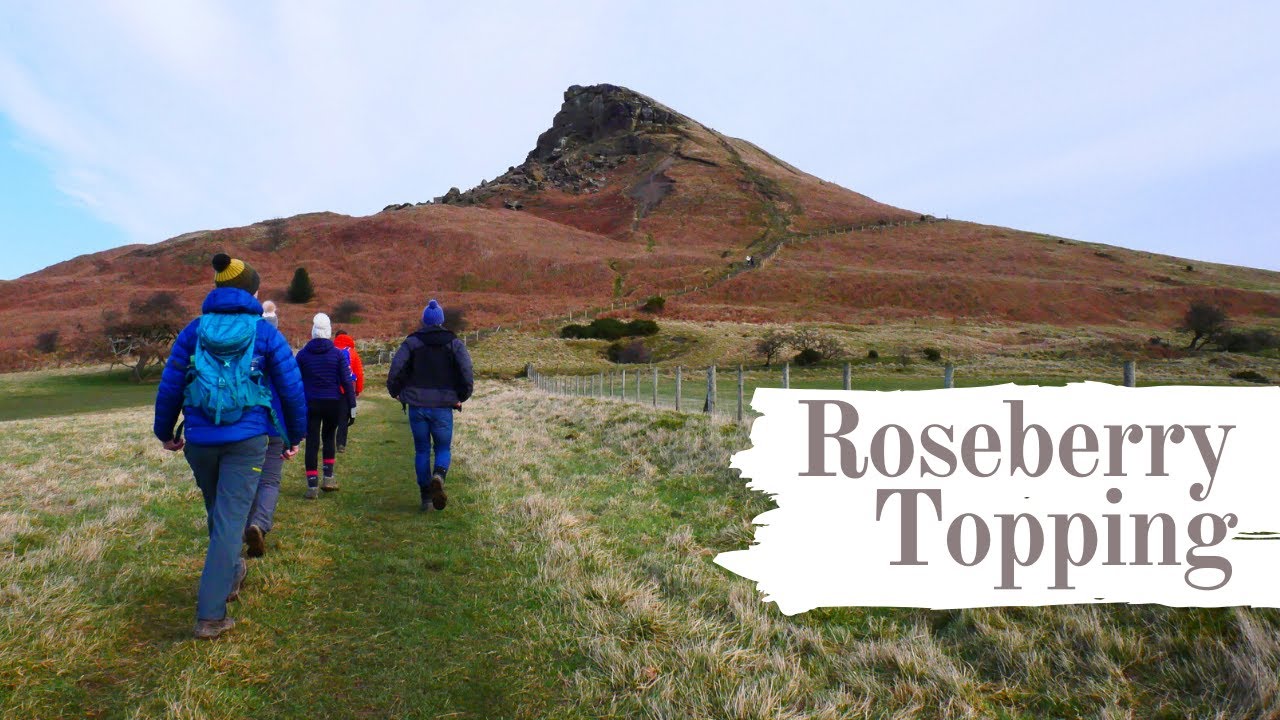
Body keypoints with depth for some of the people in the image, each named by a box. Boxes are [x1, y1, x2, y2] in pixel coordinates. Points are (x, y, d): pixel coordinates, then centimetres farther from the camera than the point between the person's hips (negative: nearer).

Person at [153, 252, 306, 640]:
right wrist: (295, 436, 12)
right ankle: (210, 615, -3)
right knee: (230, 520, -1)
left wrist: (165, 432, 21)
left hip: (200, 441, 3)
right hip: (247, 441, -3)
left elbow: (169, 386, 6)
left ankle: (230, 574, 44)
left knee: (218, 513, 23)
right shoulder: (266, 334, -2)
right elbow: (292, 390, -1)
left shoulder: (194, 330, 5)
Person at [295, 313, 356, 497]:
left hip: (310, 404, 0)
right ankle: (328, 477, 16)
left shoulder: (303, 354, 1)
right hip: (333, 403, 0)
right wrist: (352, 404, -2)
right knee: (329, 437, 19)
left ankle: (312, 485, 0)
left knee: (312, 442, 2)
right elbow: (347, 381, -5)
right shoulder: (337, 354, -2)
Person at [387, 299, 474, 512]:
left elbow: (395, 371, -7)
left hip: (417, 406, 1)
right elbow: (467, 375, -9)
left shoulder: (411, 342, 3)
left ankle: (426, 498, 12)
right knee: (443, 448, 11)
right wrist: (461, 398, 4)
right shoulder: (454, 343, 2)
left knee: (421, 450, 11)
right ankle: (438, 476, -21)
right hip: (443, 406, -1)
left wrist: (397, 393, 9)